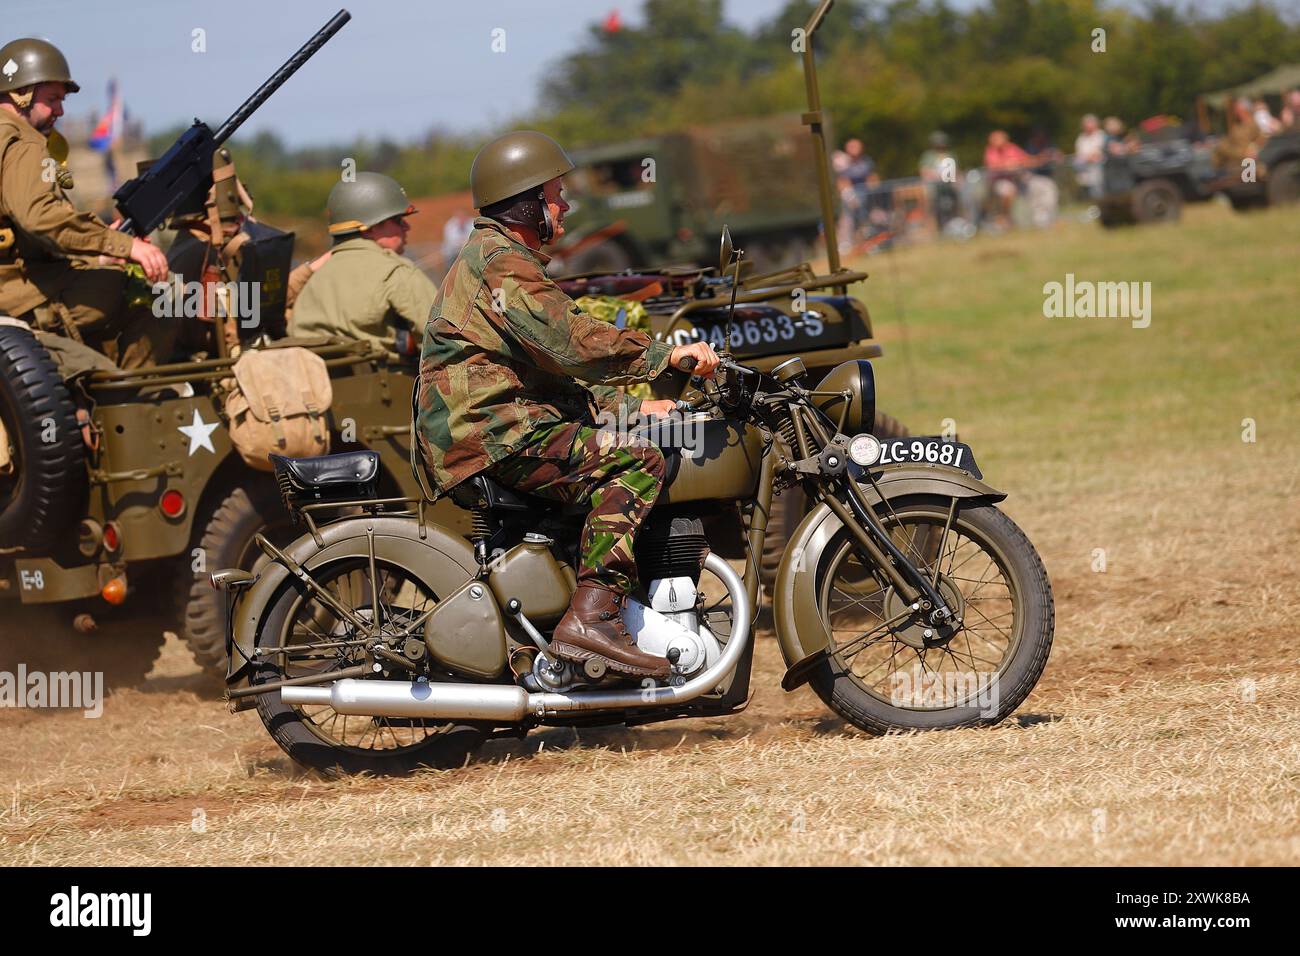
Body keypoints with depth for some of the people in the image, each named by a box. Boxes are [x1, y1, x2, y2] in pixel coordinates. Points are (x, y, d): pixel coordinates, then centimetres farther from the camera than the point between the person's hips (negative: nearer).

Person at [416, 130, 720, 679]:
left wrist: (629, 408, 17)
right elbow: (574, 344, -21)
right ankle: (591, 618, -32)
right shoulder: (501, 262, -11)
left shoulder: (499, 258, 25)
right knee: (637, 461, -21)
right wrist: (667, 354, -14)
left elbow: (555, 366, 27)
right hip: (495, 441, -11)